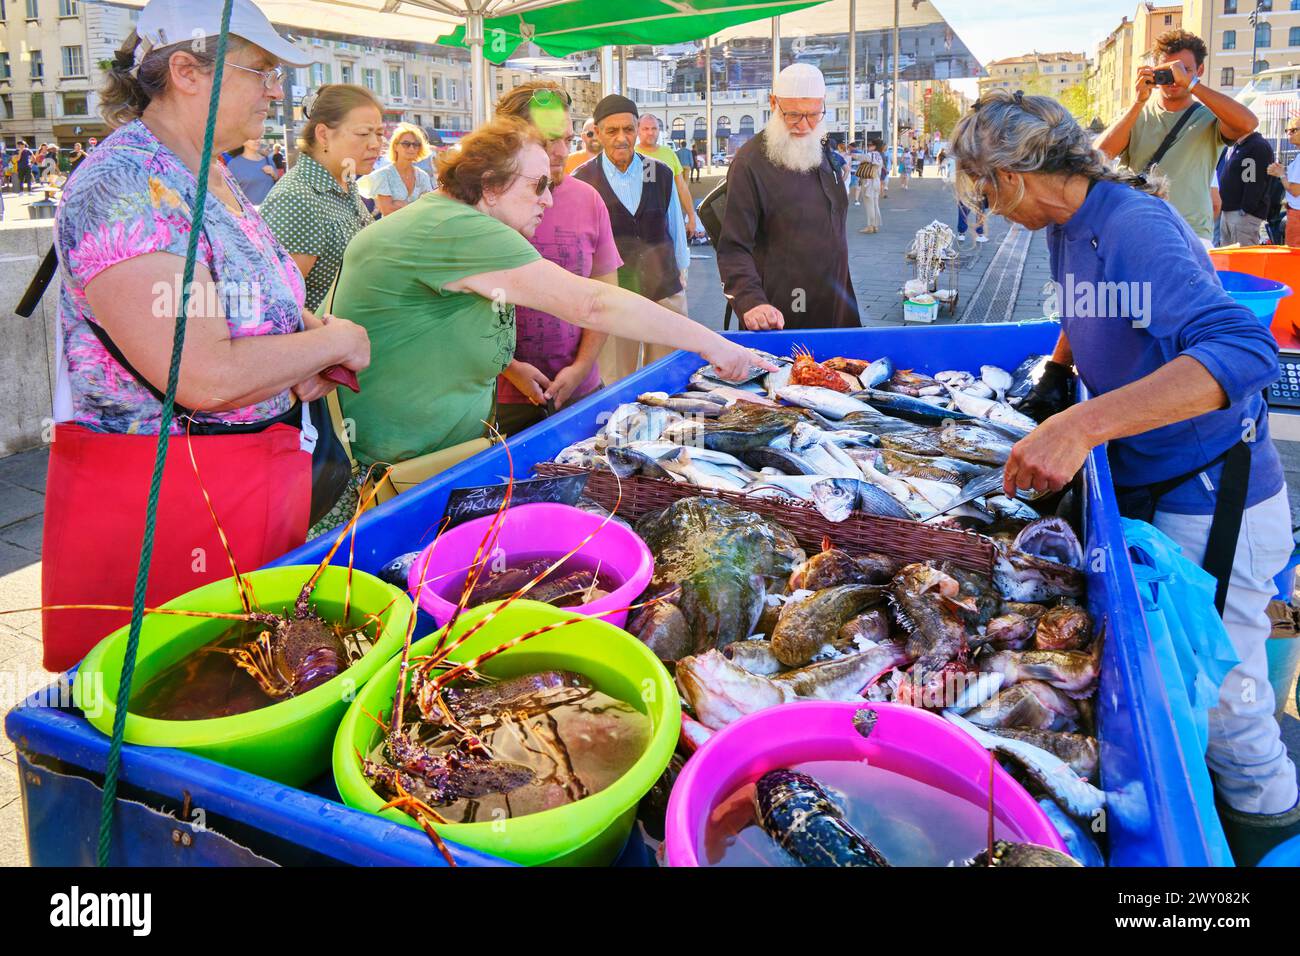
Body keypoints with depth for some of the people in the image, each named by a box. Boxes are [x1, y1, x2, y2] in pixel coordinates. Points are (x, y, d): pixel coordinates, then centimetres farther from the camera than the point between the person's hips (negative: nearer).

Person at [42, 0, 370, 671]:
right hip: (159, 494, -9)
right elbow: (205, 377, -27)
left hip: (257, 476, 9)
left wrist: (302, 355, 5)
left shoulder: (213, 178, 10)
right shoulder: (123, 187, -19)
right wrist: (334, 340, -12)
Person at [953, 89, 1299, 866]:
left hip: (1210, 507, -9)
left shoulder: (1132, 228, -25)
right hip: (1149, 490, 9)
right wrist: (1057, 372, 6)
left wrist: (1083, 426, -47)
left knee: (1217, 701, 2)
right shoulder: (1072, 226, 4)